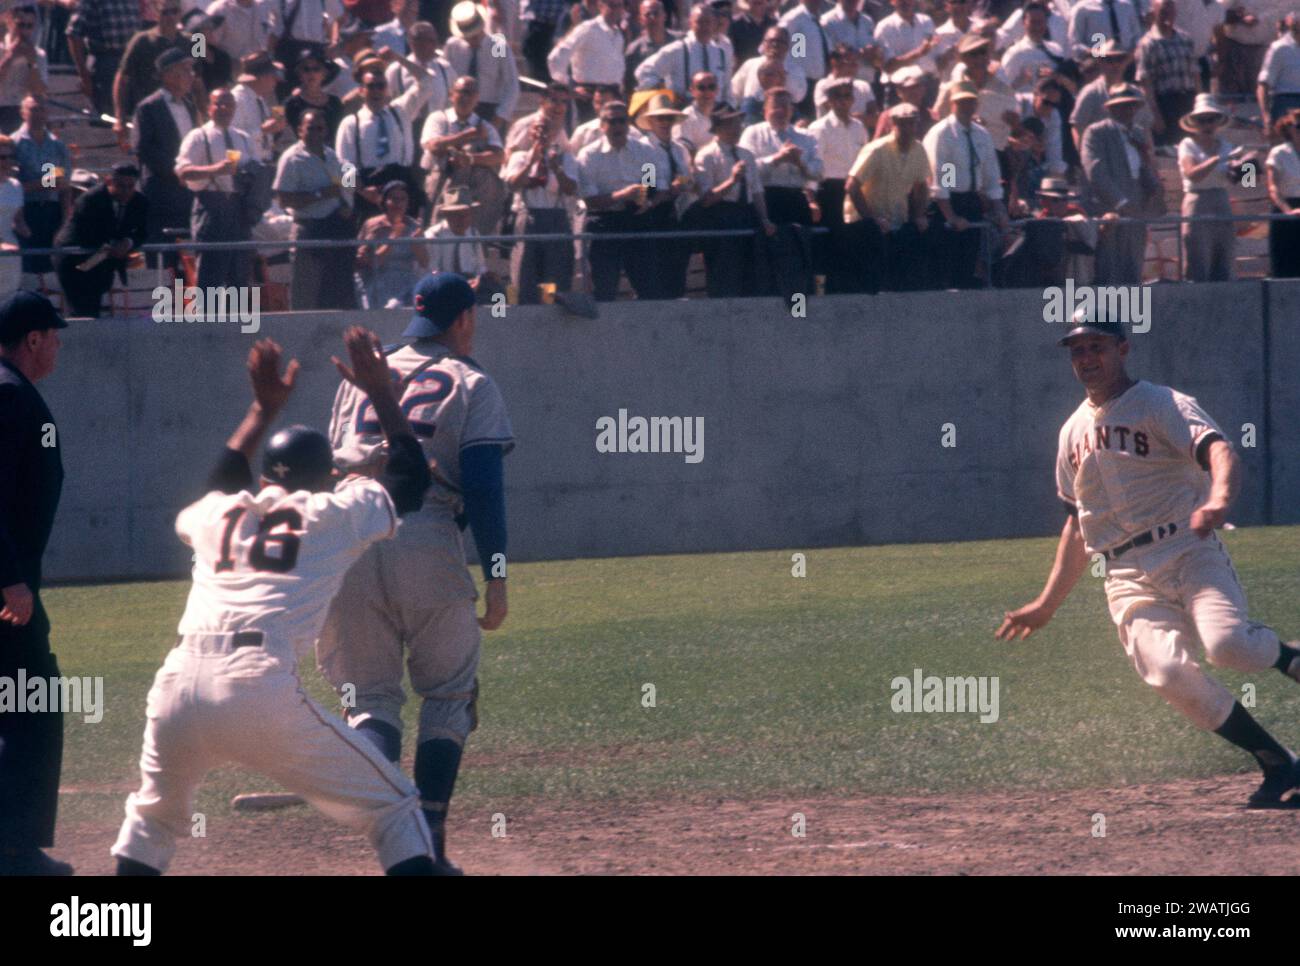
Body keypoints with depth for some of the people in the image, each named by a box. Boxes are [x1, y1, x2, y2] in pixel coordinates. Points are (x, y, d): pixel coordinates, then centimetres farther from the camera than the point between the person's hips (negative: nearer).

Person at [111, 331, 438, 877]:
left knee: (154, 817, 31)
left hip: (175, 688, 4)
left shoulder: (218, 515, 26)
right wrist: (381, 395, 38)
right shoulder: (336, 514, 14)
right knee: (395, 810, 6)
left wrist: (264, 410, 59)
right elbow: (410, 478, 31)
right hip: (260, 687, -4)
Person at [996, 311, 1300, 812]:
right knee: (1169, 674, -24)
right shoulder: (1075, 432, 20)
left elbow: (1219, 451, -19)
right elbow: (1078, 523, 30)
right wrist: (1047, 604, 27)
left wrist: (1218, 498, -41)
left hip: (1189, 554, -4)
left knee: (1226, 643, -33)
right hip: (1129, 578, 4)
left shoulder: (1163, 405, 1)